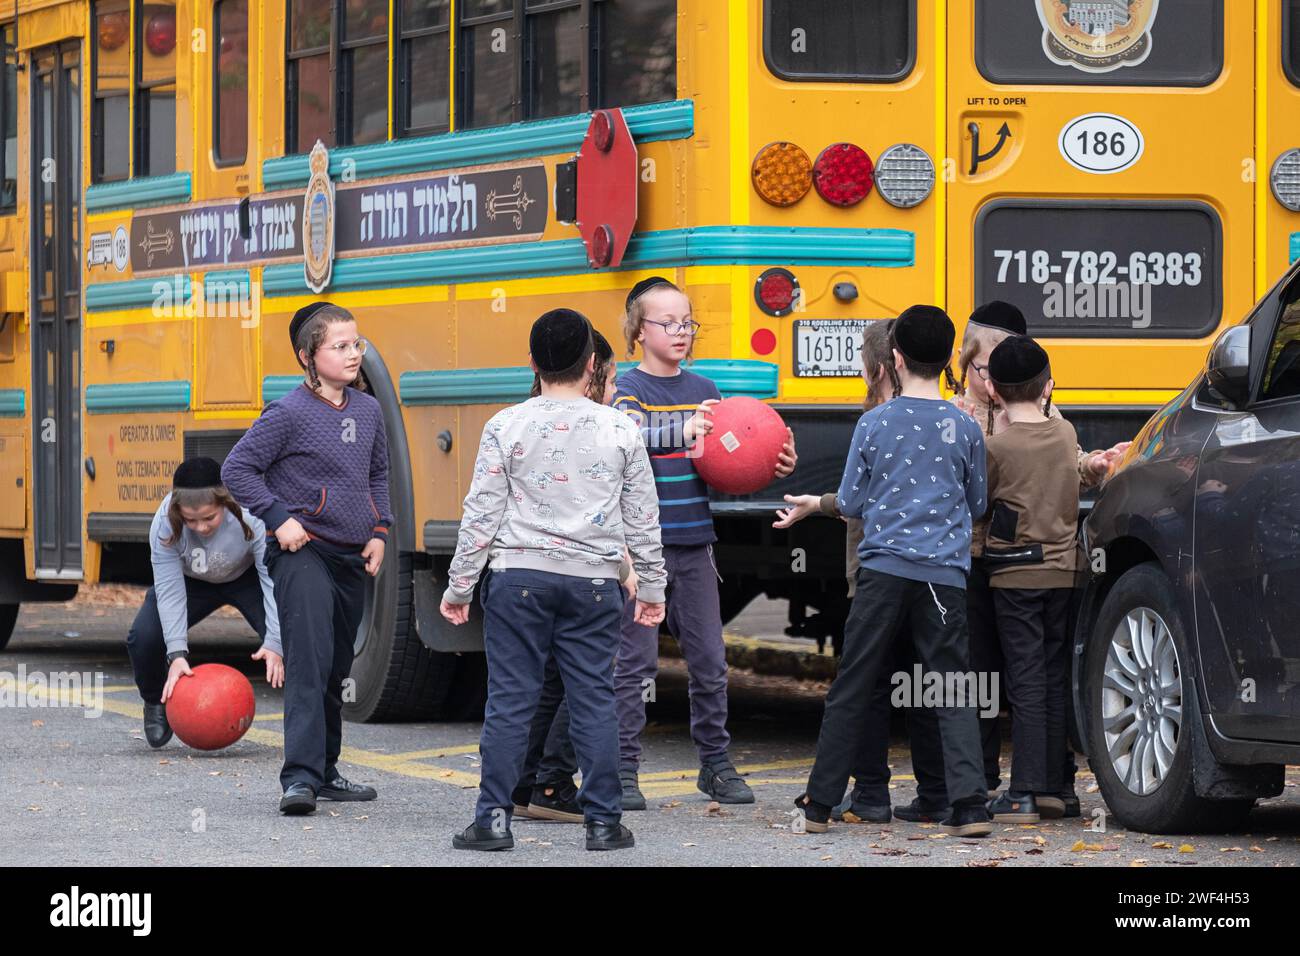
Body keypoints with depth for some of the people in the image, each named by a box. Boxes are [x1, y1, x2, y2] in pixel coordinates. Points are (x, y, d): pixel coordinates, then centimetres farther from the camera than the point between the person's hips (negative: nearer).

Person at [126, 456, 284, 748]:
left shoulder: (251, 517, -37)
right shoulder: (165, 523, -33)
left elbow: (273, 580, -34)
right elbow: (170, 591, -31)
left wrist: (275, 644, -43)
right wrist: (177, 654, -40)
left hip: (246, 579, -1)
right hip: (191, 581, 1)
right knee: (143, 636, -20)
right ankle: (157, 705, 9)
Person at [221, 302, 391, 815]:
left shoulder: (368, 410, 8)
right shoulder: (289, 413, -12)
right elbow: (237, 469, -10)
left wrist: (378, 531, 11)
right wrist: (280, 518, -14)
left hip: (351, 558, 7)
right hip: (302, 554, -7)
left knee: (336, 669, 14)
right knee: (308, 662, -17)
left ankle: (324, 771, 25)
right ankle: (299, 778, -22)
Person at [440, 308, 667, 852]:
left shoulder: (506, 427, -3)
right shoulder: (620, 431, 1)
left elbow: (482, 513, -2)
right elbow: (642, 519, 7)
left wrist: (459, 584, 6)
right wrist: (651, 587, 16)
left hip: (518, 577, -1)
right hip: (593, 582, 1)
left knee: (510, 699, 3)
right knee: (594, 699, 6)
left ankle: (493, 818, 2)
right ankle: (603, 822, 7)